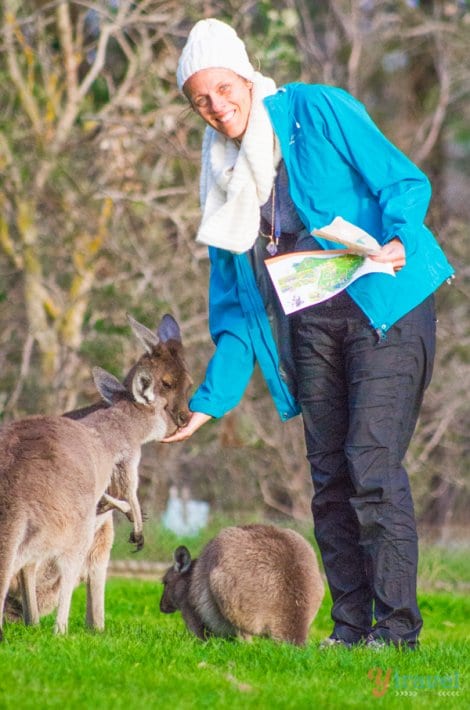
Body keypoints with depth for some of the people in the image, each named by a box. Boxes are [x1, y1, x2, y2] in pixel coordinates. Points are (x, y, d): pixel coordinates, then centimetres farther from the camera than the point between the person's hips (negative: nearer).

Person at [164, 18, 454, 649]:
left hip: (384, 306, -6)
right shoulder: (226, 179, 15)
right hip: (309, 327, 6)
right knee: (330, 476, 1)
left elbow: (404, 181, -6)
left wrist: (400, 241, -27)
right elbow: (235, 306, 17)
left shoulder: (319, 111, -2)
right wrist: (211, 400, 11)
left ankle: (397, 626, -14)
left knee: (372, 461, -16)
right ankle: (350, 628, 5)